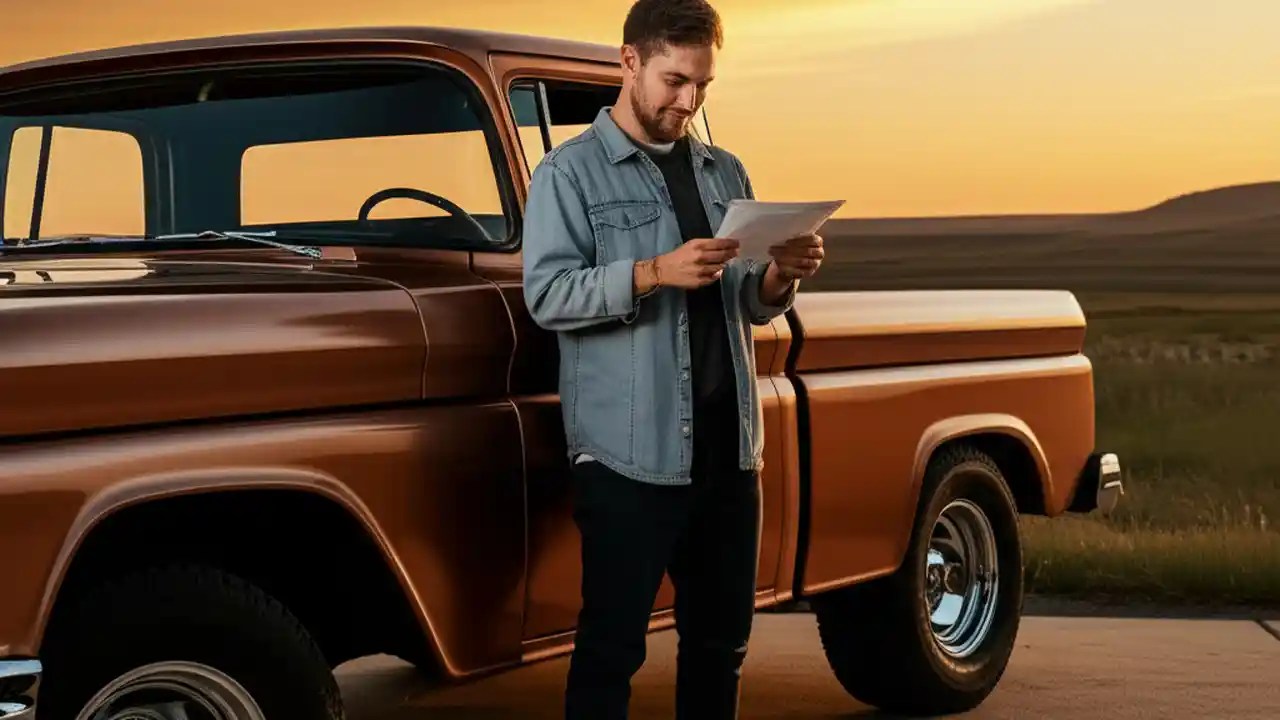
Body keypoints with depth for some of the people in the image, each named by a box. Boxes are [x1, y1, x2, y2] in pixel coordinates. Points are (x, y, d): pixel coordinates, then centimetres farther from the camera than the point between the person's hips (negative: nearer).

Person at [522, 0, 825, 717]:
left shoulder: (726, 172, 16)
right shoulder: (570, 172, 0)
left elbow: (751, 305, 16)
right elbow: (548, 295, -12)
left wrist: (782, 276, -6)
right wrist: (654, 273, -24)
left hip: (728, 447, 6)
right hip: (628, 454, -5)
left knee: (721, 640, 13)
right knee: (613, 644, -1)